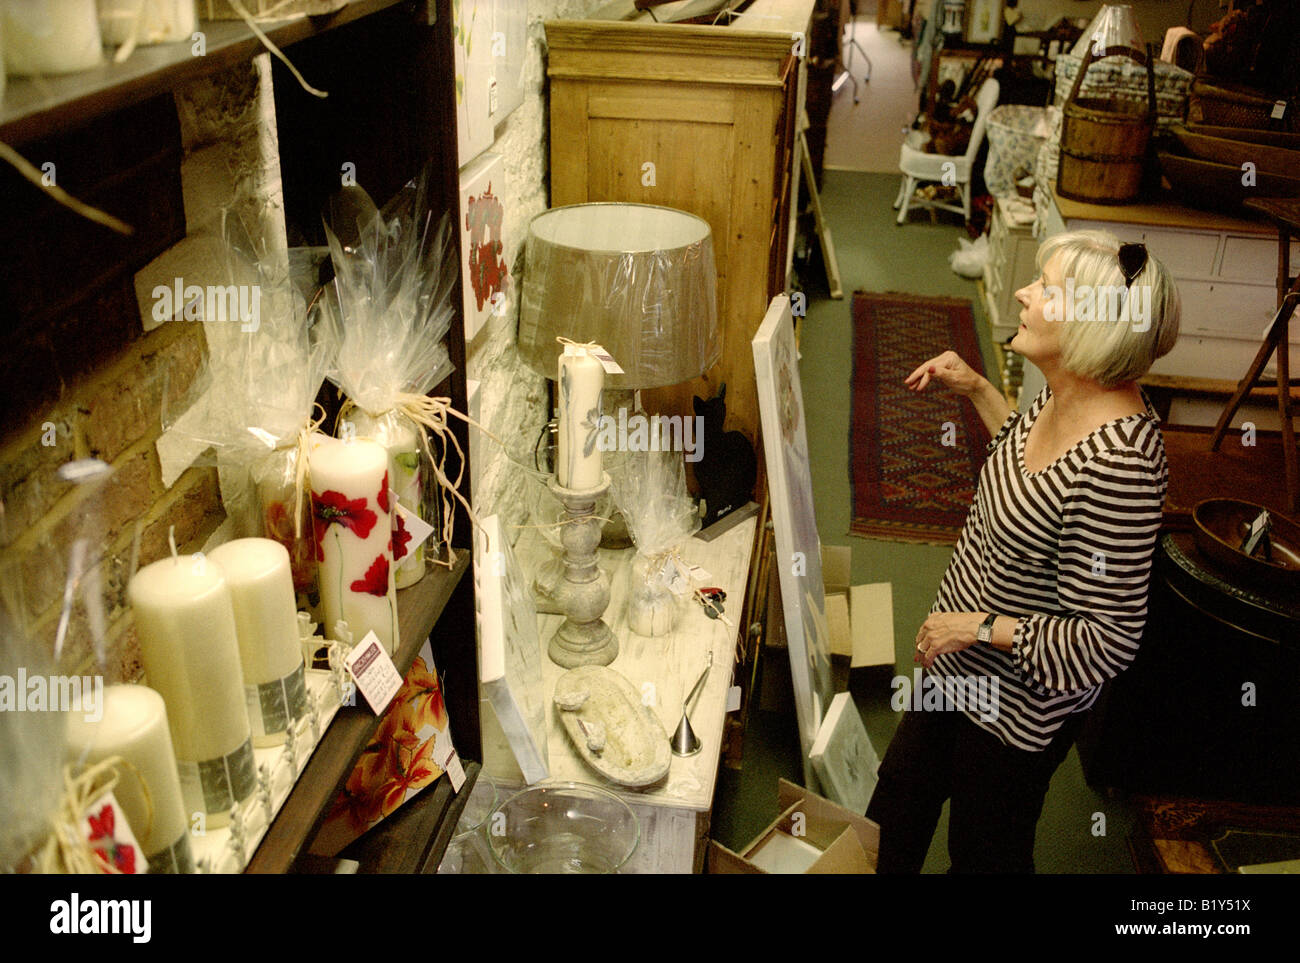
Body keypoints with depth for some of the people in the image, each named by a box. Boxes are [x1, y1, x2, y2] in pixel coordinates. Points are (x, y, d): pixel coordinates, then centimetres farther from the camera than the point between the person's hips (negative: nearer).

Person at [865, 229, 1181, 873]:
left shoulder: (1118, 464, -36)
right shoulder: (1064, 395, -8)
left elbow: (1106, 644, -31)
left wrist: (982, 626, -24)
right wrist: (977, 390, 8)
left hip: (1019, 707, -8)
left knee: (985, 851, 20)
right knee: (900, 797, 27)